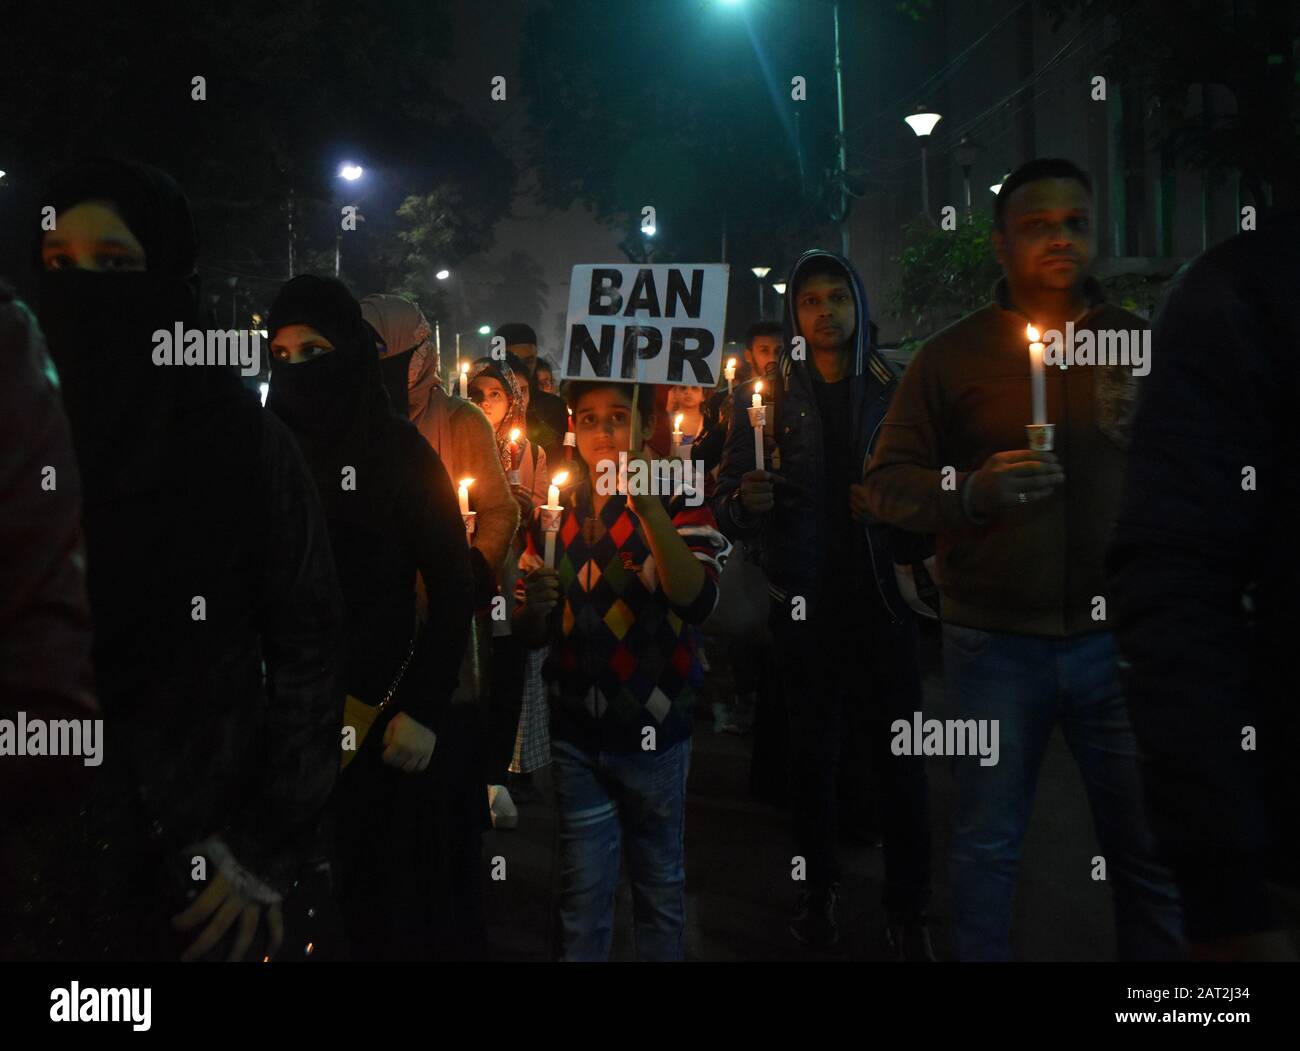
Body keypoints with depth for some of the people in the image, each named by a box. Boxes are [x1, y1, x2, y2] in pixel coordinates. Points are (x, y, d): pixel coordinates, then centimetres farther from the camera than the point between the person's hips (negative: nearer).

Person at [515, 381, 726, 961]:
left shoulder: (676, 503, -3)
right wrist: (534, 607, -14)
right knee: (582, 896, 9)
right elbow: (530, 630, 9)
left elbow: (696, 600, -21)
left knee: (660, 888, 10)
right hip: (576, 734, 3)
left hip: (654, 734, -2)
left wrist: (649, 510, -32)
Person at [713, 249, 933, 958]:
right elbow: (727, 506, 1)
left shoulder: (895, 390, 4)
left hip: (882, 597, 0)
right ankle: (819, 893, 27)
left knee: (899, 755, -1)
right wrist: (745, 501, -20)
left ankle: (908, 913, 13)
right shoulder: (766, 397, 4)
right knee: (812, 753, 11)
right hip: (803, 601, 0)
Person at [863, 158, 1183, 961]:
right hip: (995, 643, -1)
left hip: (1117, 635, 1)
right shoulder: (951, 355, 3)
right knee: (987, 842, 9)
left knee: (1151, 849, 5)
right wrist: (972, 493, -17)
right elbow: (887, 483, -1)